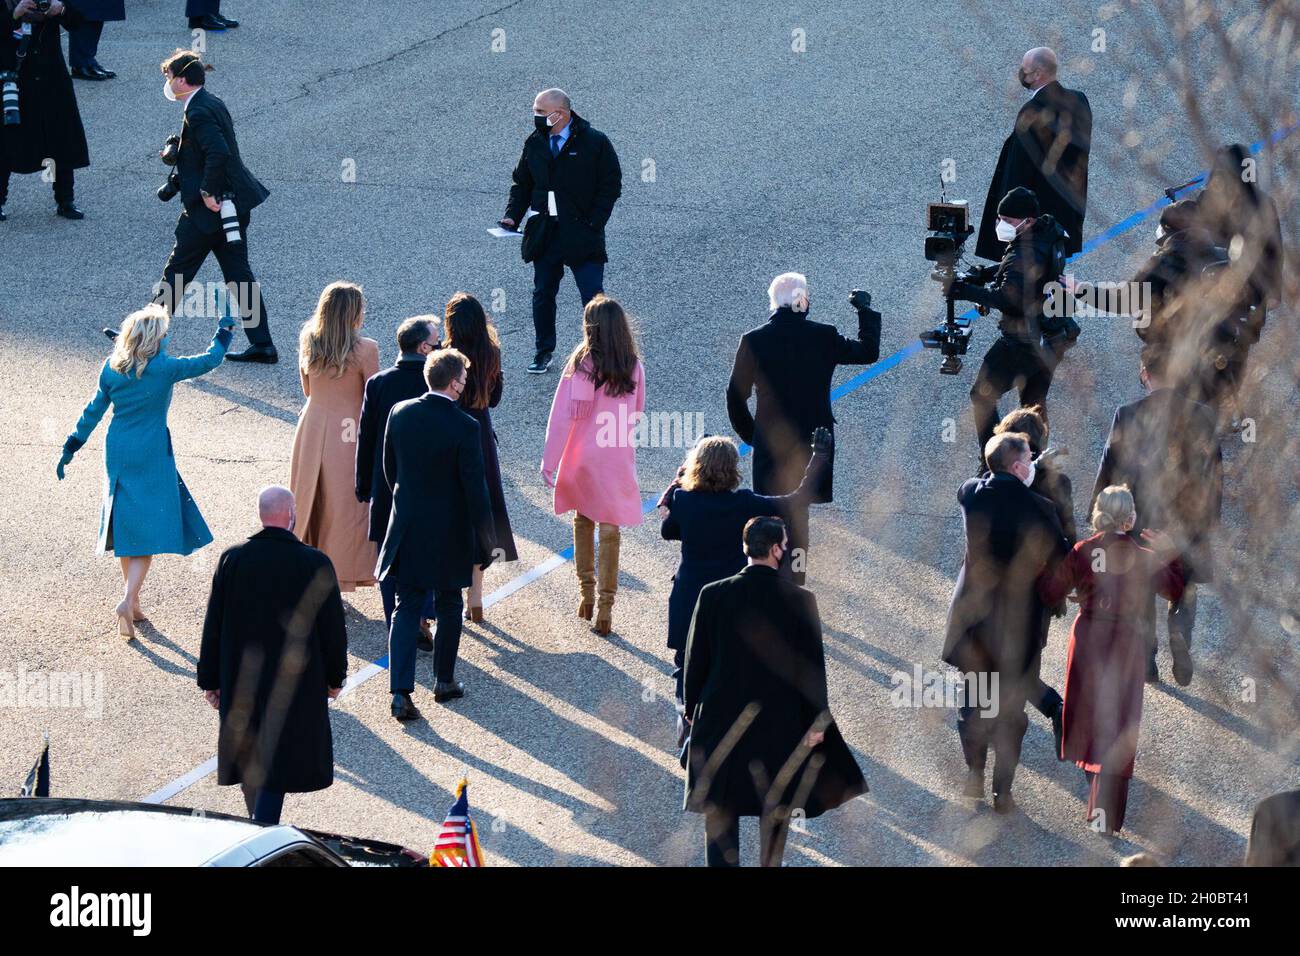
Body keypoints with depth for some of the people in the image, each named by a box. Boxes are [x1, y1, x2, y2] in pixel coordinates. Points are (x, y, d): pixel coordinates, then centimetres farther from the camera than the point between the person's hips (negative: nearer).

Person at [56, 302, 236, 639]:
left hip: (117, 454, 5)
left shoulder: (112, 369, -1)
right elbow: (210, 360, -2)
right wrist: (225, 329, 15)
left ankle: (133, 603, 25)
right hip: (151, 456, -5)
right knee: (150, 529, -1)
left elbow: (94, 410, 7)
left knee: (127, 526, 16)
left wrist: (70, 448, 17)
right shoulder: (164, 368, -14)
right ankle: (128, 600, -17)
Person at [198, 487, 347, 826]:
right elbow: (332, 626, -3)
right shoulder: (315, 565, -11)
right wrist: (334, 676, 11)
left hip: (242, 683, 2)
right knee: (276, 758, 2)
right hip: (295, 684, -2)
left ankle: (260, 825, 31)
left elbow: (213, 625, -1)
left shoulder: (232, 559, -6)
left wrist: (210, 680, 7)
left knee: (249, 757, 18)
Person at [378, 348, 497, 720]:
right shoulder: (464, 427, -19)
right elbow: (475, 489, -16)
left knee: (406, 609, 6)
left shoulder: (400, 413, -5)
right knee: (449, 608, 16)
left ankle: (401, 691, -4)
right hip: (449, 534, -3)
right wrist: (485, 542, -6)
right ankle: (444, 681, 28)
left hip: (406, 527, 3)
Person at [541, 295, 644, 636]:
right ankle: (605, 607, -1)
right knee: (610, 531, 2)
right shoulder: (633, 367, -4)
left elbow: (562, 413, -10)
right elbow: (637, 414, 8)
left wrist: (550, 460, -6)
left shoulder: (580, 361, -10)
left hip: (582, 457, 0)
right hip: (618, 461, 0)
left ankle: (586, 592, 20)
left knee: (582, 521, 20)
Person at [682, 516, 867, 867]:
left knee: (719, 811, 10)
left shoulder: (712, 595, -7)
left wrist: (692, 708, 12)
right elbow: (813, 665, -7)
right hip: (780, 721, -1)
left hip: (721, 718, 1)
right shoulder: (800, 600, -10)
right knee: (774, 811, 12)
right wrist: (815, 721, 1)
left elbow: (695, 658, -1)